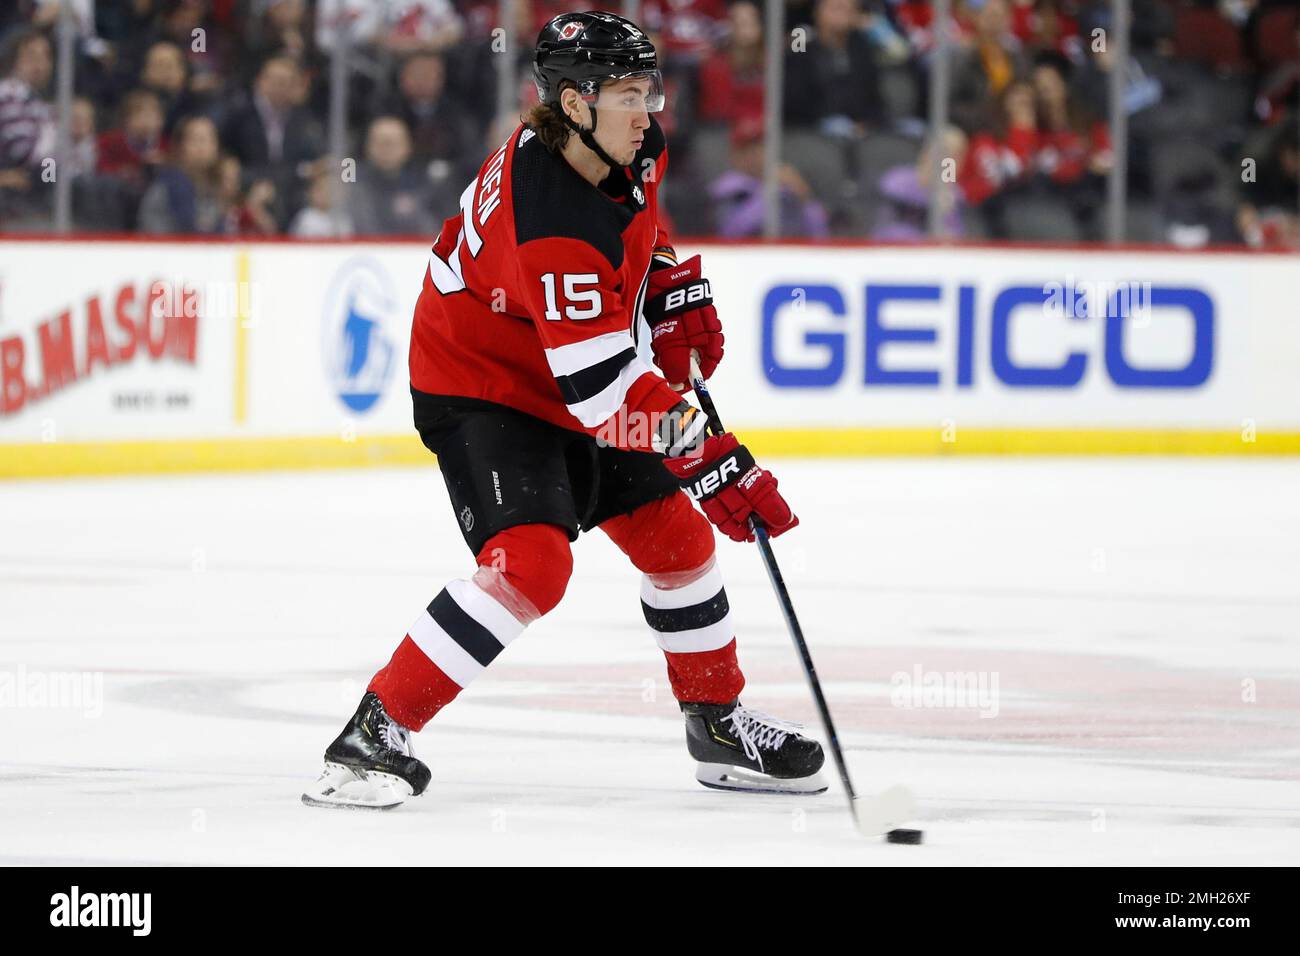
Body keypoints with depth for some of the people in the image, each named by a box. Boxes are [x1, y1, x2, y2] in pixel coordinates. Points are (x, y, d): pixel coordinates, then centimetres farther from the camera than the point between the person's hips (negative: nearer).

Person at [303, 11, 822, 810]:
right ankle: (374, 735, -21)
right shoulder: (551, 225, -36)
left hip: (573, 382, 9)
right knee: (530, 559, -26)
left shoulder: (631, 148, -9)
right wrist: (707, 459, -38)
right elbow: (603, 385, -37)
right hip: (480, 390, -9)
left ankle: (719, 723, 30)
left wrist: (676, 286, 9)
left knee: (676, 536, 11)